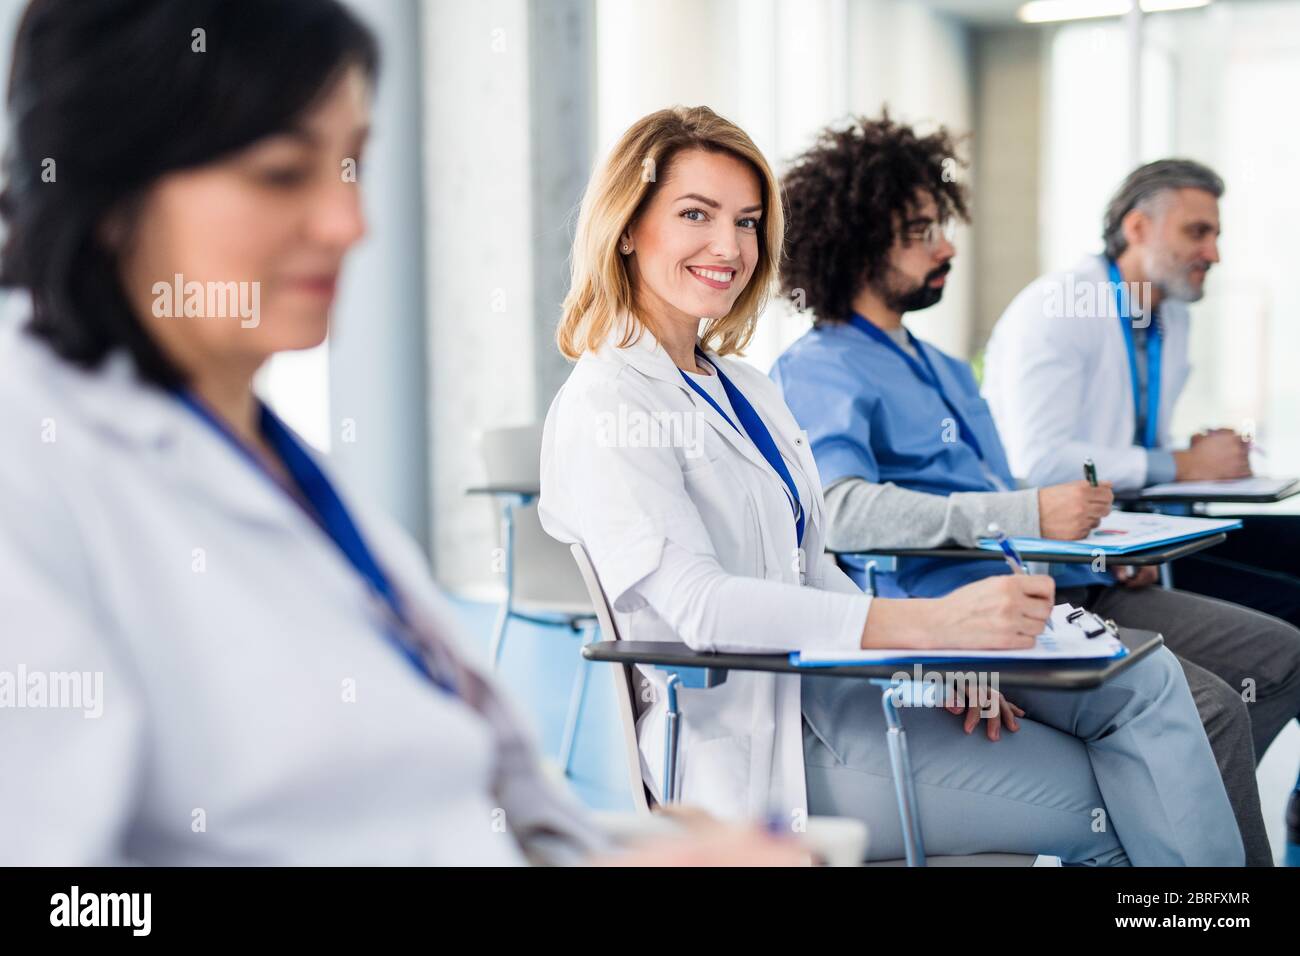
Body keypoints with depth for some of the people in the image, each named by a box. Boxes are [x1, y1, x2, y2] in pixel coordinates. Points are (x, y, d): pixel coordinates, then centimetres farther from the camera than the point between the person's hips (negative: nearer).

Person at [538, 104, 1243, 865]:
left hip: (827, 679, 8)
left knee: (1146, 679, -4)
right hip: (762, 743, -8)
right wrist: (926, 624, -30)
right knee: (1105, 805, -14)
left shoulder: (746, 388, 17)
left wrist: (931, 659, -4)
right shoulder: (602, 409, -10)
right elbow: (699, 603, -23)